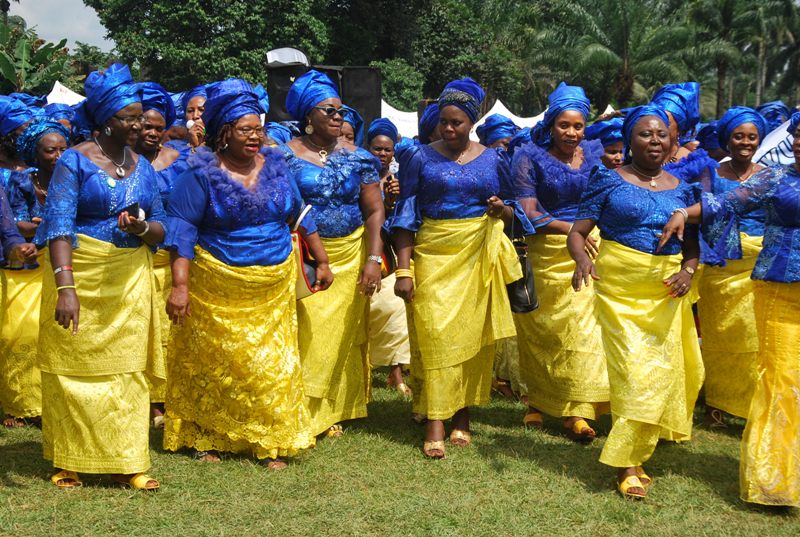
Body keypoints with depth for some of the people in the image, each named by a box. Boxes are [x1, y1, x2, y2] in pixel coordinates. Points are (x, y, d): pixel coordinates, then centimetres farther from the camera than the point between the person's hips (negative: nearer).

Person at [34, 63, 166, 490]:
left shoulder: (142, 166, 9)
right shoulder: (75, 161, -6)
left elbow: (160, 229, 10)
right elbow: (57, 226, -14)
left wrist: (143, 227, -15)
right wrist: (65, 288, -25)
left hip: (130, 278, 4)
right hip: (80, 274, -4)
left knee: (126, 368, 5)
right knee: (74, 367, 3)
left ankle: (126, 462, 12)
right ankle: (68, 460, 17)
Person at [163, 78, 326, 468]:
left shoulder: (275, 167, 5)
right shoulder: (202, 174, -9)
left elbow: (301, 216, 14)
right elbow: (181, 229, -14)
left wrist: (321, 261, 14)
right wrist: (179, 284, -22)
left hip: (273, 288, 4)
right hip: (218, 289, -4)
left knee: (273, 363, 4)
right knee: (213, 366, 6)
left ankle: (272, 443, 14)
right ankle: (205, 437, 20)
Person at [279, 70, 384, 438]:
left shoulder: (358, 158, 5)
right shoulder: (286, 156, -1)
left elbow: (374, 211, 3)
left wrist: (373, 259, -7)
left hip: (349, 259, 2)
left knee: (342, 338, 7)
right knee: (306, 337, -6)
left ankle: (333, 411, 21)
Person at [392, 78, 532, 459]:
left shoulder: (492, 160, 8)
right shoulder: (422, 158, 3)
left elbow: (512, 211, 16)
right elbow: (405, 214, 1)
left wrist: (502, 209, -10)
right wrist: (403, 269, -6)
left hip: (479, 256, 2)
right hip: (434, 254, -2)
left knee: (474, 334, 4)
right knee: (436, 334, -8)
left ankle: (463, 415, 17)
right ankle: (435, 425, -6)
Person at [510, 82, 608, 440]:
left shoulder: (596, 153, 10)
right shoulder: (531, 157, 0)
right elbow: (528, 212, -9)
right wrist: (571, 229, -20)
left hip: (592, 249, 2)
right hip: (548, 253, -2)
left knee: (585, 326, -6)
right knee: (545, 330, 5)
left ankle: (578, 412, -4)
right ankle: (538, 402, 22)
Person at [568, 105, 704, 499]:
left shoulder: (682, 189, 11)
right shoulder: (609, 181, 1)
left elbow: (692, 245, 16)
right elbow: (577, 233, -3)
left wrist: (687, 271, -5)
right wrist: (582, 259, -24)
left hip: (665, 292, 4)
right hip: (619, 286, -4)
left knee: (662, 372, 4)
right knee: (634, 371, -11)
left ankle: (634, 454, 20)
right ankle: (627, 465, -1)